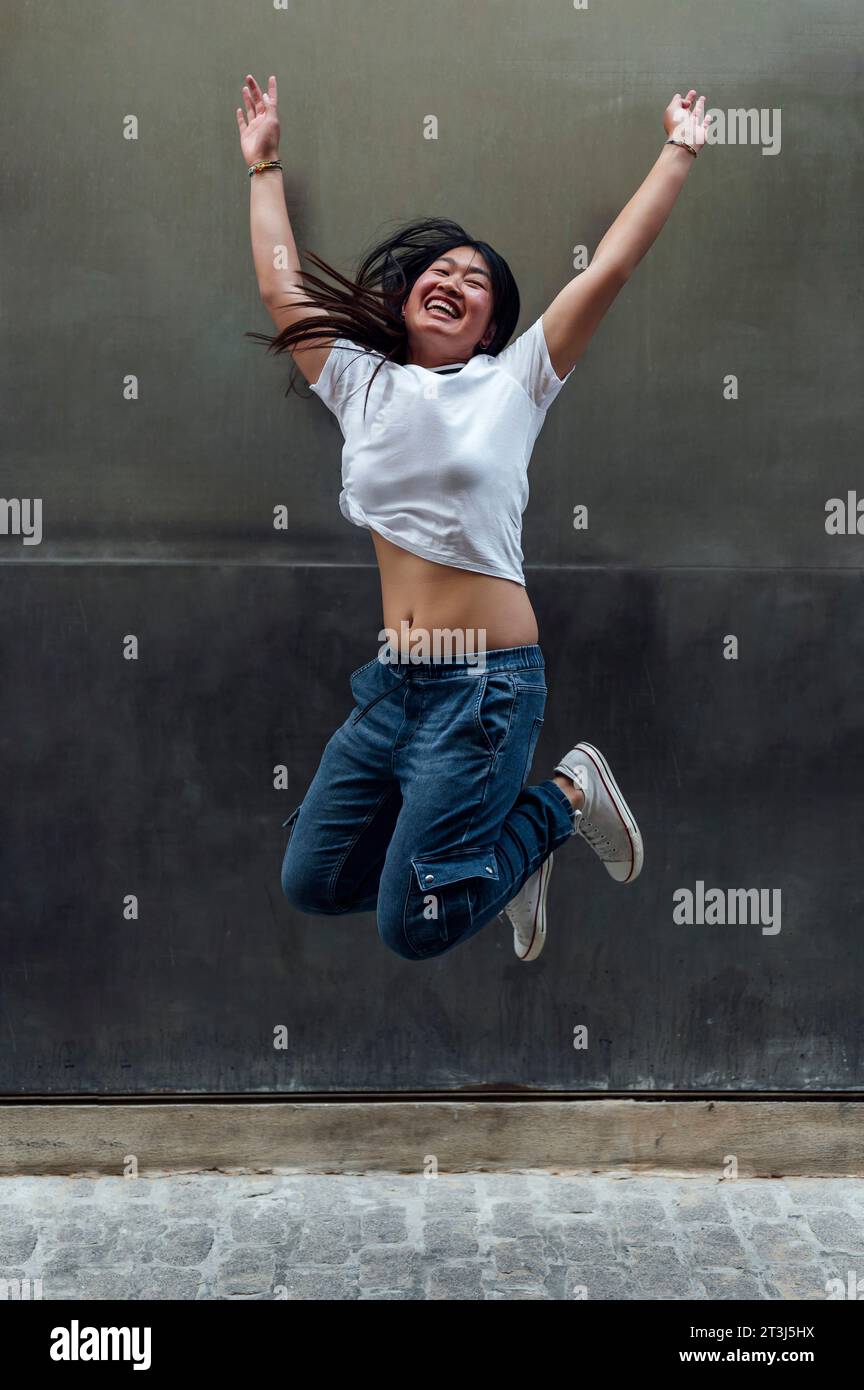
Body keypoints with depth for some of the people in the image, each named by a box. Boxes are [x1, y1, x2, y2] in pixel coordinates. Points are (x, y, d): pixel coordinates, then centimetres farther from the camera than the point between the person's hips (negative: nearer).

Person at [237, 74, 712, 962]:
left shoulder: (514, 381, 3)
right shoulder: (361, 384, 12)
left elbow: (608, 268, 0)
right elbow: (283, 288, 18)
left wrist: (679, 153, 5)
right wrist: (263, 166, 26)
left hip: (486, 682, -5)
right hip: (392, 680, 6)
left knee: (413, 927, -6)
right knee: (310, 883, 10)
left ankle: (565, 798, 16)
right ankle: (473, 824, 28)